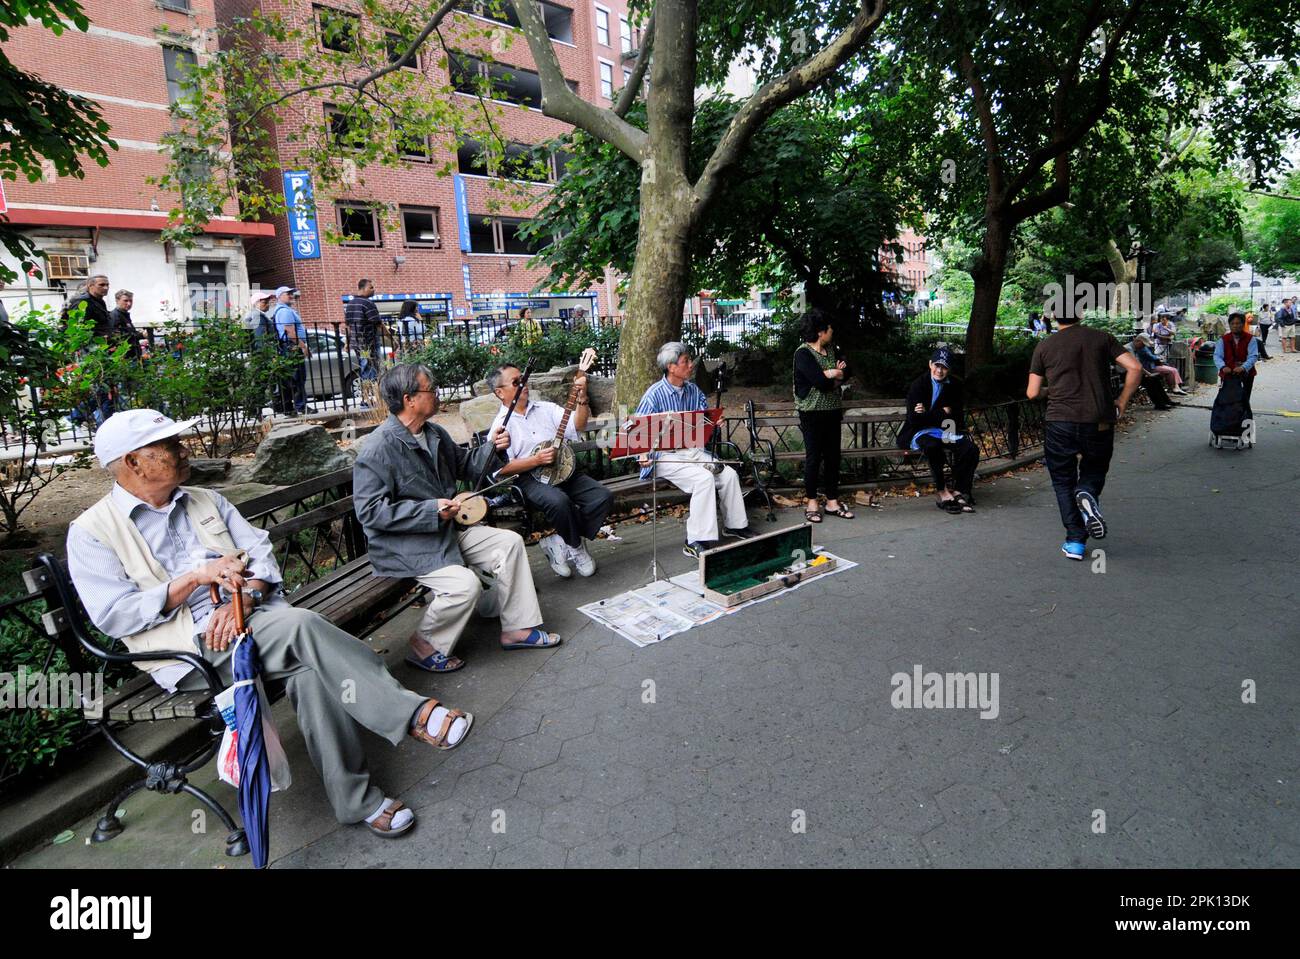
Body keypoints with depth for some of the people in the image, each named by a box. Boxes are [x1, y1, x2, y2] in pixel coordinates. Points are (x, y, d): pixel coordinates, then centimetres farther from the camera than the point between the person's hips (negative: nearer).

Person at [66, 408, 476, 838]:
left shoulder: (206, 501, 18)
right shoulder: (91, 533, 3)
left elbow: (261, 552, 9)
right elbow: (113, 615, -6)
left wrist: (243, 599, -11)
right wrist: (195, 577, -14)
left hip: (252, 615, 4)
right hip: (191, 647, -4)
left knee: (310, 670, -29)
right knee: (300, 624, -32)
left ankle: (355, 800, -21)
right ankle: (411, 713, -28)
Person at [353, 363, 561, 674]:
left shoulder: (434, 433, 7)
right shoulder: (379, 448, -20)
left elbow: (465, 466, 22)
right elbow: (369, 511, -23)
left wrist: (491, 447, 1)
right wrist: (431, 509, -26)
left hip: (447, 529, 9)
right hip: (405, 545, -9)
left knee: (509, 542, 0)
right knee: (465, 585, -26)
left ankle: (517, 628, 9)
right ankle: (424, 647, 1)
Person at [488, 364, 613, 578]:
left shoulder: (545, 408, 17)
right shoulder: (501, 424, 2)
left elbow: (577, 426, 5)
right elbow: (501, 468, -9)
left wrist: (582, 397, -10)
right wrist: (537, 460, -18)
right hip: (529, 479, -5)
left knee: (603, 496, -15)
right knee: (558, 501, -35)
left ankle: (560, 543, -5)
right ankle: (576, 548, -7)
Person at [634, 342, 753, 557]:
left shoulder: (694, 391, 9)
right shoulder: (655, 394, -12)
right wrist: (643, 455, -30)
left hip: (693, 451, 7)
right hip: (665, 456, -7)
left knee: (729, 474, -8)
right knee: (704, 478, -28)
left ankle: (735, 525, 14)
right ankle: (695, 541, -23)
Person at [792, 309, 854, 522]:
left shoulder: (831, 349, 11)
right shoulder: (803, 353, -13)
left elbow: (846, 371, 8)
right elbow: (821, 382, -22)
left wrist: (833, 374, -12)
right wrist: (836, 375, -3)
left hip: (833, 411, 7)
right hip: (812, 413, -7)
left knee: (833, 456, 8)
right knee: (814, 457, 0)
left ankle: (832, 501, 17)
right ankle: (811, 502, 11)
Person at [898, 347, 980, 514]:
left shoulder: (955, 386, 5)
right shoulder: (918, 385, -8)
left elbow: (958, 418, 2)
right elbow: (914, 419, -14)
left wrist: (929, 414, -11)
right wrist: (943, 413, -11)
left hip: (945, 431, 5)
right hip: (919, 433, -4)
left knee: (971, 449, -22)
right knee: (932, 446, -37)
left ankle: (959, 491, -11)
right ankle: (941, 491, -23)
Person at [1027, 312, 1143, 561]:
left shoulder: (1044, 347, 2)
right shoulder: (1102, 338, 5)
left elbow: (1032, 393, 2)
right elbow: (1135, 367, -5)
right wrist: (1122, 401, 6)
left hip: (1061, 423, -1)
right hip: (1099, 423, 1)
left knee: (1064, 482, 11)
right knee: (1094, 470, 23)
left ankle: (1075, 542, 5)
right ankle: (1088, 494, -13)